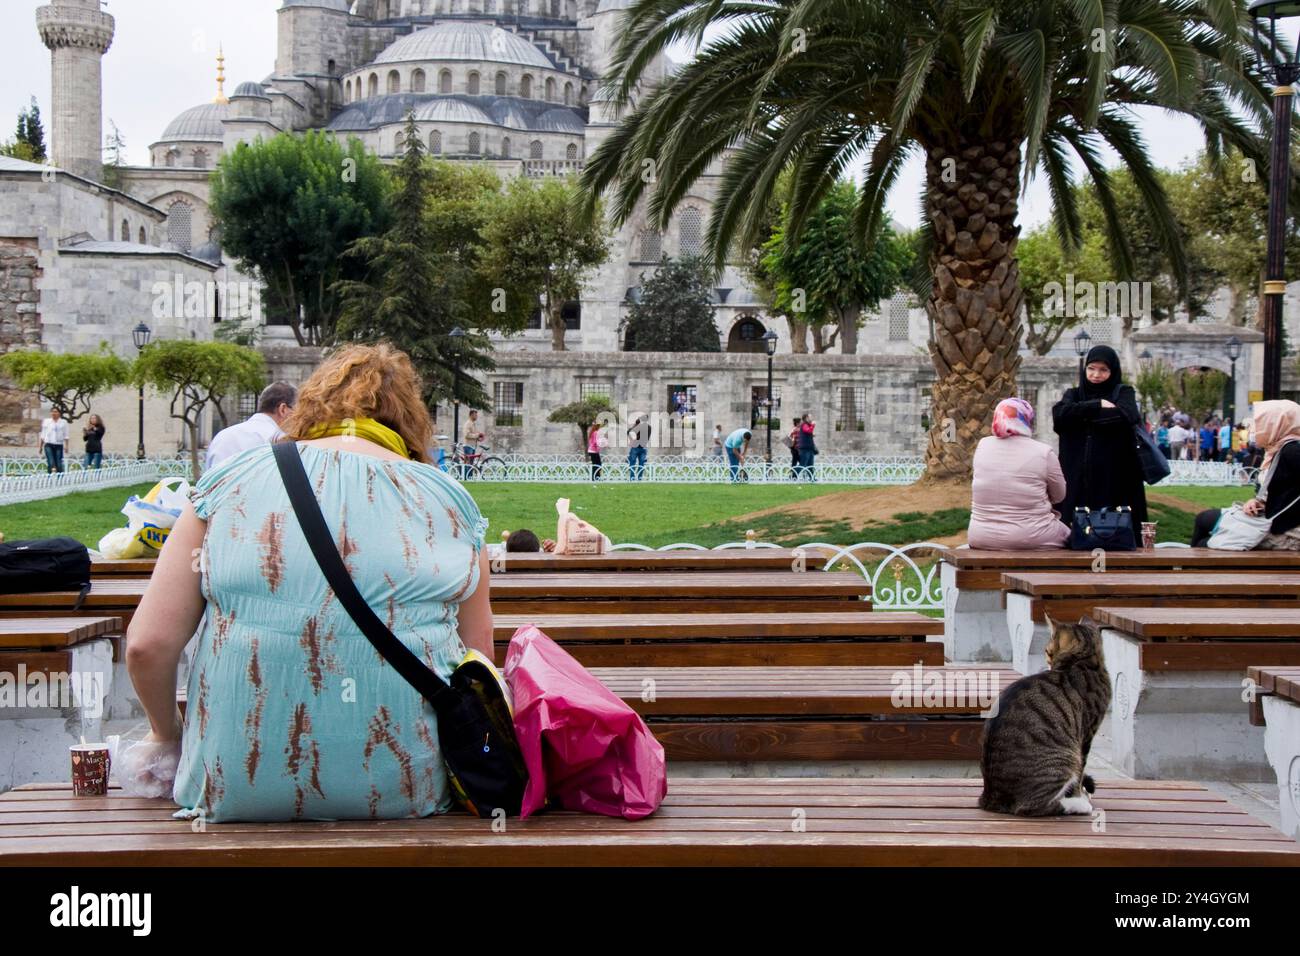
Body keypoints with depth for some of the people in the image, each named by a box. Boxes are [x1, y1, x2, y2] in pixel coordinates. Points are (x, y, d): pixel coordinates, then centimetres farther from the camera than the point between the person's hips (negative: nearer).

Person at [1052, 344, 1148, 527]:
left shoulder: (1123, 392, 10)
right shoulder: (1073, 395, 16)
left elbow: (1125, 416, -13)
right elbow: (1060, 414, -5)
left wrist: (1082, 415, -5)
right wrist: (1097, 405, -7)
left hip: (1114, 479, -2)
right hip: (1077, 480, 2)